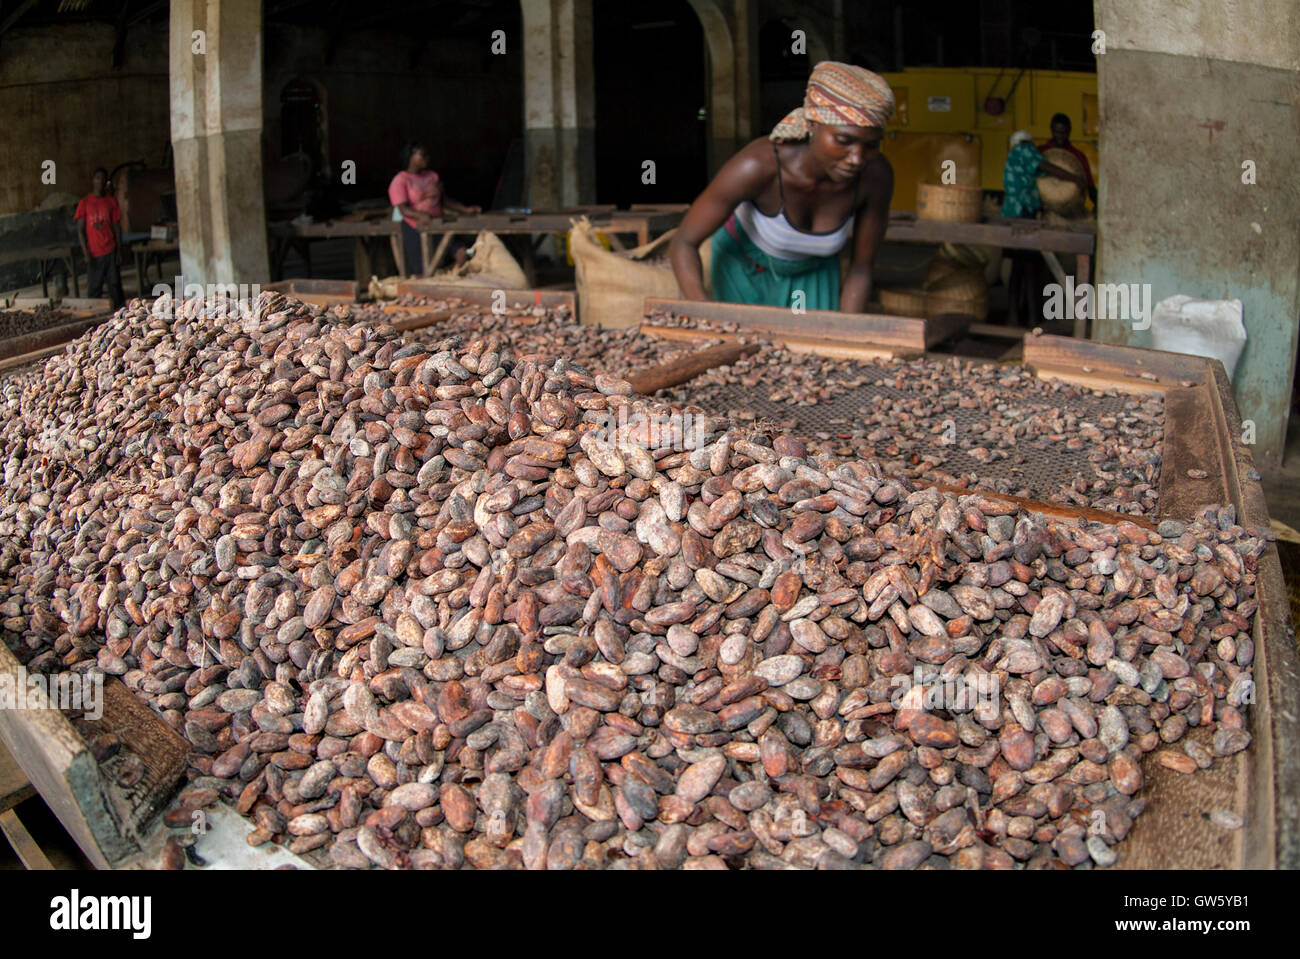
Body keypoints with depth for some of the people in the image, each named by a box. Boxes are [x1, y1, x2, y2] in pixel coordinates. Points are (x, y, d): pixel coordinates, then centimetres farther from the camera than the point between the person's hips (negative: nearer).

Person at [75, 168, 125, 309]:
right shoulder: (85, 203, 1)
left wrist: (119, 251, 2)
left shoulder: (111, 201, 6)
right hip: (94, 254, -1)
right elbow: (80, 230, 1)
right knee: (94, 288, 1)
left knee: (115, 285, 2)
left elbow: (117, 227, 8)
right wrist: (86, 253, -7)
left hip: (110, 251, 1)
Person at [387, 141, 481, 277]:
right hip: (415, 230, -5)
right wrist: (422, 216, -34)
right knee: (421, 273, -8)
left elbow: (445, 200, 17)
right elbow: (403, 209, -15)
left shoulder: (432, 176, 15)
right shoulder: (400, 181, -4)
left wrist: (466, 209, 4)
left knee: (462, 252, -19)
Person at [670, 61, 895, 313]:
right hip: (744, 262, -2)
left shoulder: (876, 176, -30)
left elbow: (861, 268, -15)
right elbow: (683, 243, -29)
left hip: (814, 270, 2)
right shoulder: (757, 164, -39)